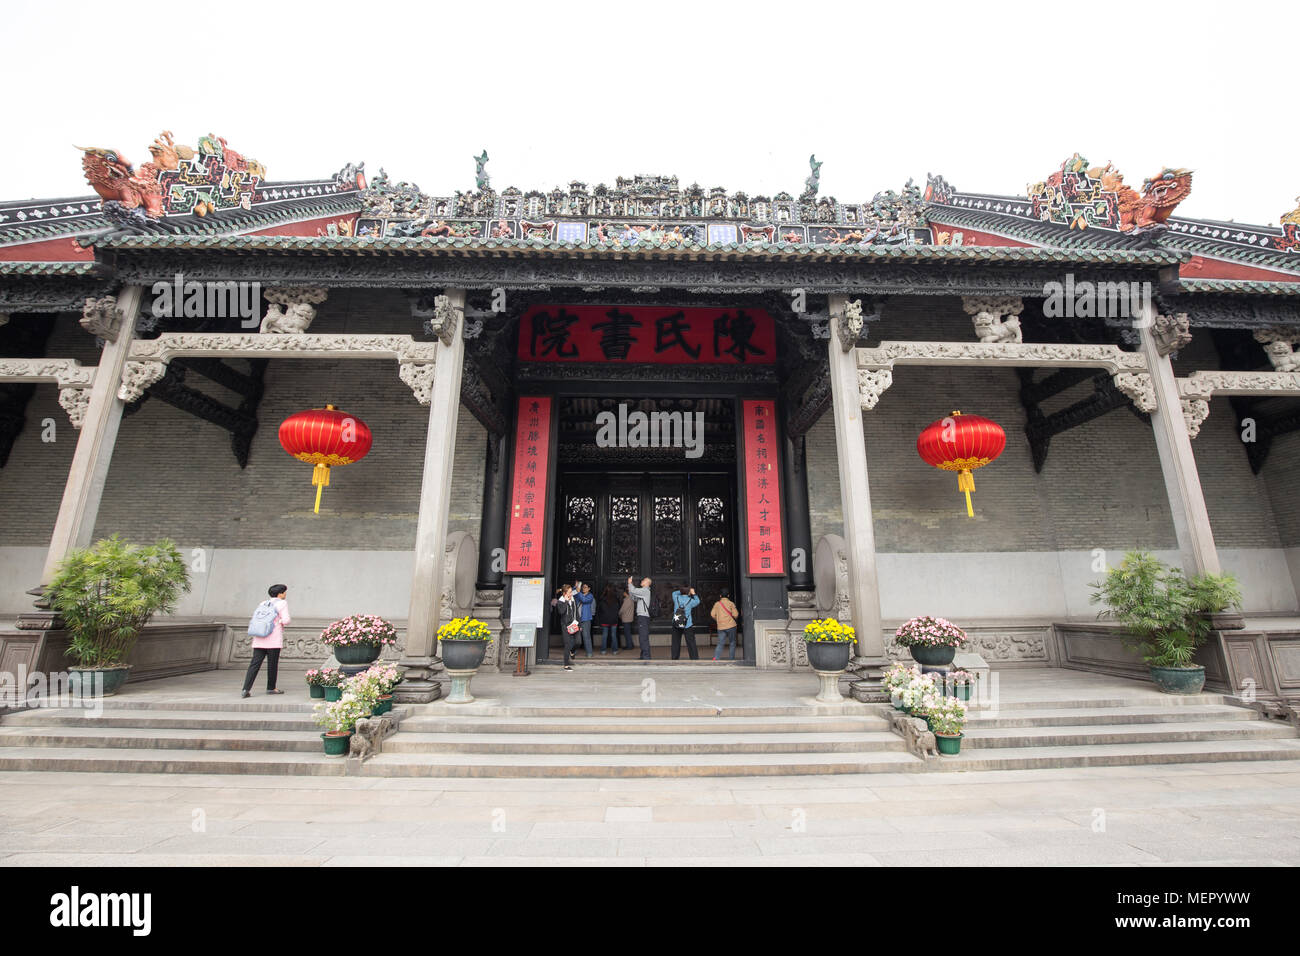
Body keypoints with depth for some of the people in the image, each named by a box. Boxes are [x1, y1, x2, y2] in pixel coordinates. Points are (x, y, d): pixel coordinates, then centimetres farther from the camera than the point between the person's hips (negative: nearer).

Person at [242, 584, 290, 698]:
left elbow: (254, 619, 12)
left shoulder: (263, 604, 16)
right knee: (273, 663, 7)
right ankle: (271, 687, 19)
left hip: (259, 639, 5)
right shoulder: (282, 603, -2)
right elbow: (285, 619, -12)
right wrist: (289, 619, 9)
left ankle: (246, 689, -7)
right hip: (274, 639, -5)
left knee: (255, 664, 3)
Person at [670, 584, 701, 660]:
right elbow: (697, 601, 17)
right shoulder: (691, 600, -5)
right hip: (687, 625, -2)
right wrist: (694, 593, 26)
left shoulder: (677, 598, 0)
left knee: (676, 643, 11)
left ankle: (674, 658, 14)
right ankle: (695, 658, 1)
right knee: (691, 643, 3)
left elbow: (674, 592, 23)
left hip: (676, 625, 2)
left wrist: (681, 591, 23)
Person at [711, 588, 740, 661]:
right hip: (731, 626, -2)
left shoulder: (717, 604, 5)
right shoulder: (731, 603, -1)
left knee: (721, 644, 2)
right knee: (732, 643, 11)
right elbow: (735, 614, -7)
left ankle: (716, 658, -17)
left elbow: (712, 614, 0)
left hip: (721, 627, 2)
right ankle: (732, 659, 9)